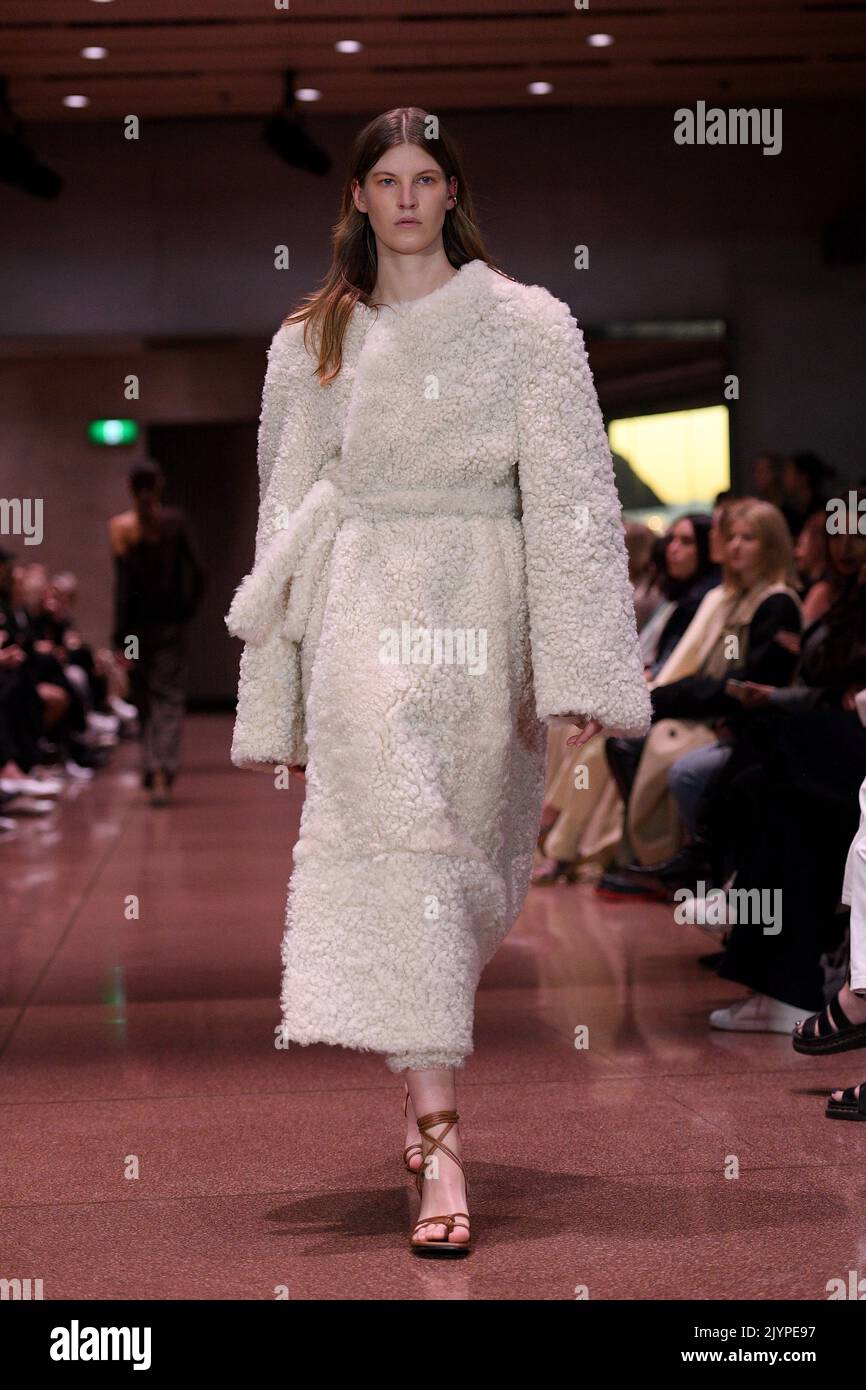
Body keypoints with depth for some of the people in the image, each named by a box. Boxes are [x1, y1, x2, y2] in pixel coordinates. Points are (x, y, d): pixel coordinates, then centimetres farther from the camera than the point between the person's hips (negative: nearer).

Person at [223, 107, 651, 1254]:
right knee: (398, 836, -14)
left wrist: (575, 665, -9)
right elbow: (288, 507, 15)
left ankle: (423, 1072, 33)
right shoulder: (312, 341, 14)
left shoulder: (529, 325, 6)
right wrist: (274, 701, 12)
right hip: (363, 607, 0)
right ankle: (441, 1149, -18)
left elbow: (569, 496, 0)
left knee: (466, 851, 6)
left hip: (478, 610, 0)